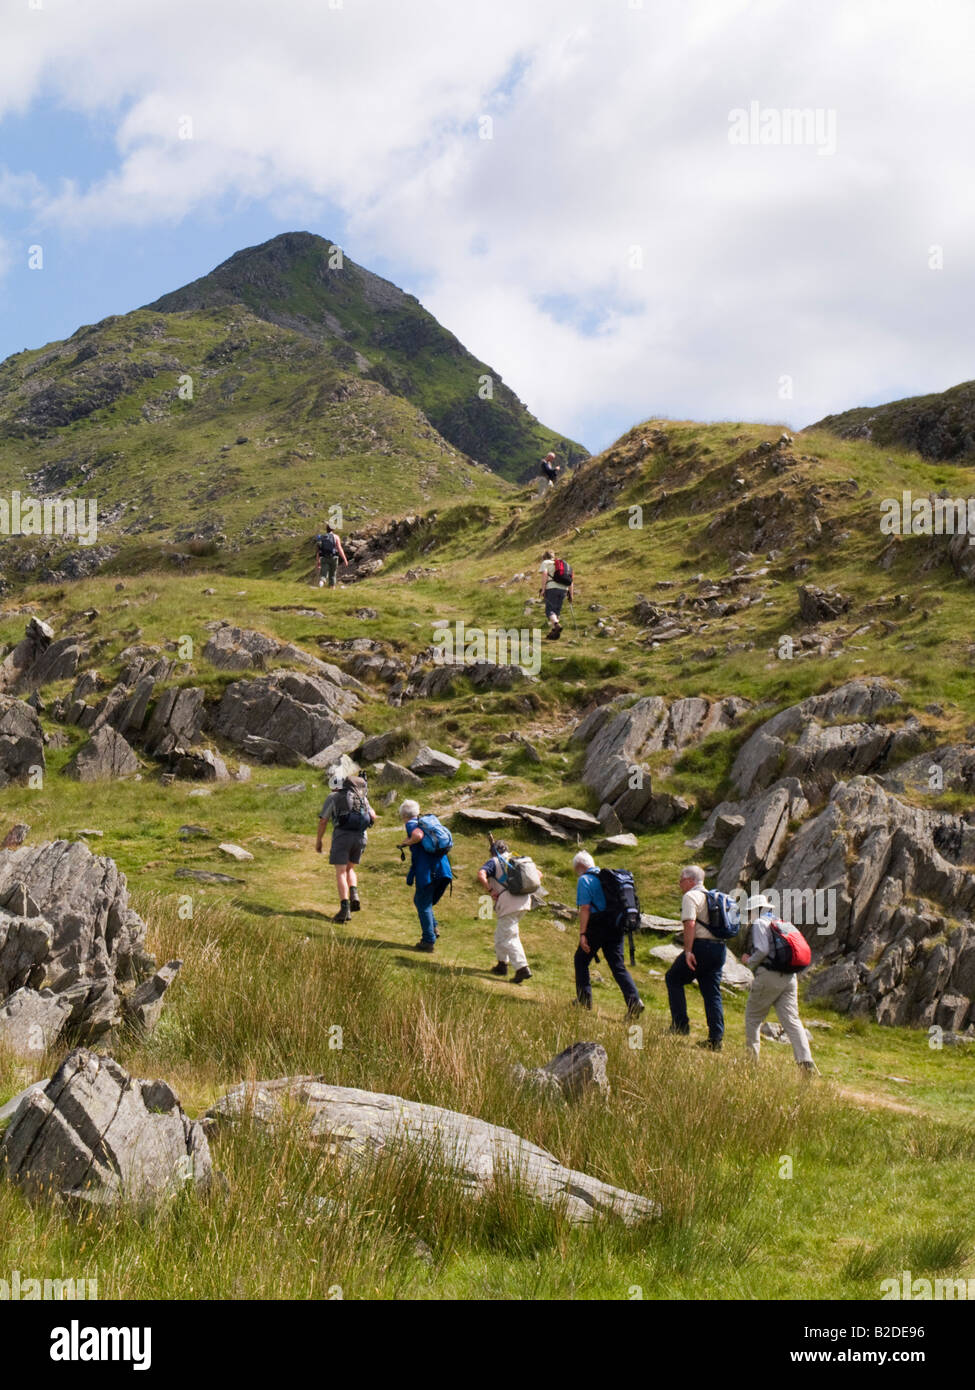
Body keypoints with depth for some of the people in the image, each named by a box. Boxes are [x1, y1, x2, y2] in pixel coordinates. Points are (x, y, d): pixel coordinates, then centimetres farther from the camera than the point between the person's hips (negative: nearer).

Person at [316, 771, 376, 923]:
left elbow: (323, 821, 7)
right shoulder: (360, 797, 20)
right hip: (360, 836, 4)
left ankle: (345, 909, -15)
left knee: (340, 873, -2)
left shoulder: (332, 797, 10)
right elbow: (373, 817, 15)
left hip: (342, 835, -4)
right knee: (350, 869, 22)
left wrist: (318, 841, 18)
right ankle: (354, 898, -2)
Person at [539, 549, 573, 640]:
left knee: (549, 610, -8)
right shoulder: (563, 564, 28)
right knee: (556, 611, 13)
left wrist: (543, 589, -10)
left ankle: (557, 625, -33)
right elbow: (571, 580, 19)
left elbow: (545, 574, -6)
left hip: (552, 588, -6)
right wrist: (571, 594, 18)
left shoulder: (545, 563, 12)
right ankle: (553, 632, 9)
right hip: (564, 589, 6)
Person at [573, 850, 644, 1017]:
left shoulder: (584, 880, -5)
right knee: (618, 965, 3)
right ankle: (634, 1000, -14)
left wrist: (582, 934, -15)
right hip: (616, 926, 6)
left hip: (597, 926, -6)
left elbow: (585, 908, -13)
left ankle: (584, 1000, 14)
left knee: (581, 960, 13)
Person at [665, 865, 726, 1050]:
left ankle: (680, 1025, 4)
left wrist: (688, 951, -21)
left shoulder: (690, 896, -5)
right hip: (720, 947, 8)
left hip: (701, 946, -8)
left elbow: (690, 924, -18)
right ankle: (716, 1039, 3)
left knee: (673, 978, 9)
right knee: (712, 992, 8)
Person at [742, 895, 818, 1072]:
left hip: (769, 976, -7)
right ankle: (806, 1060, -13)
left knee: (753, 1016, 9)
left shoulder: (759, 923, -2)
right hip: (789, 977, 7)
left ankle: (751, 1056, 11)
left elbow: (762, 950, -15)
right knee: (791, 1019, 0)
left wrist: (749, 962, 1)